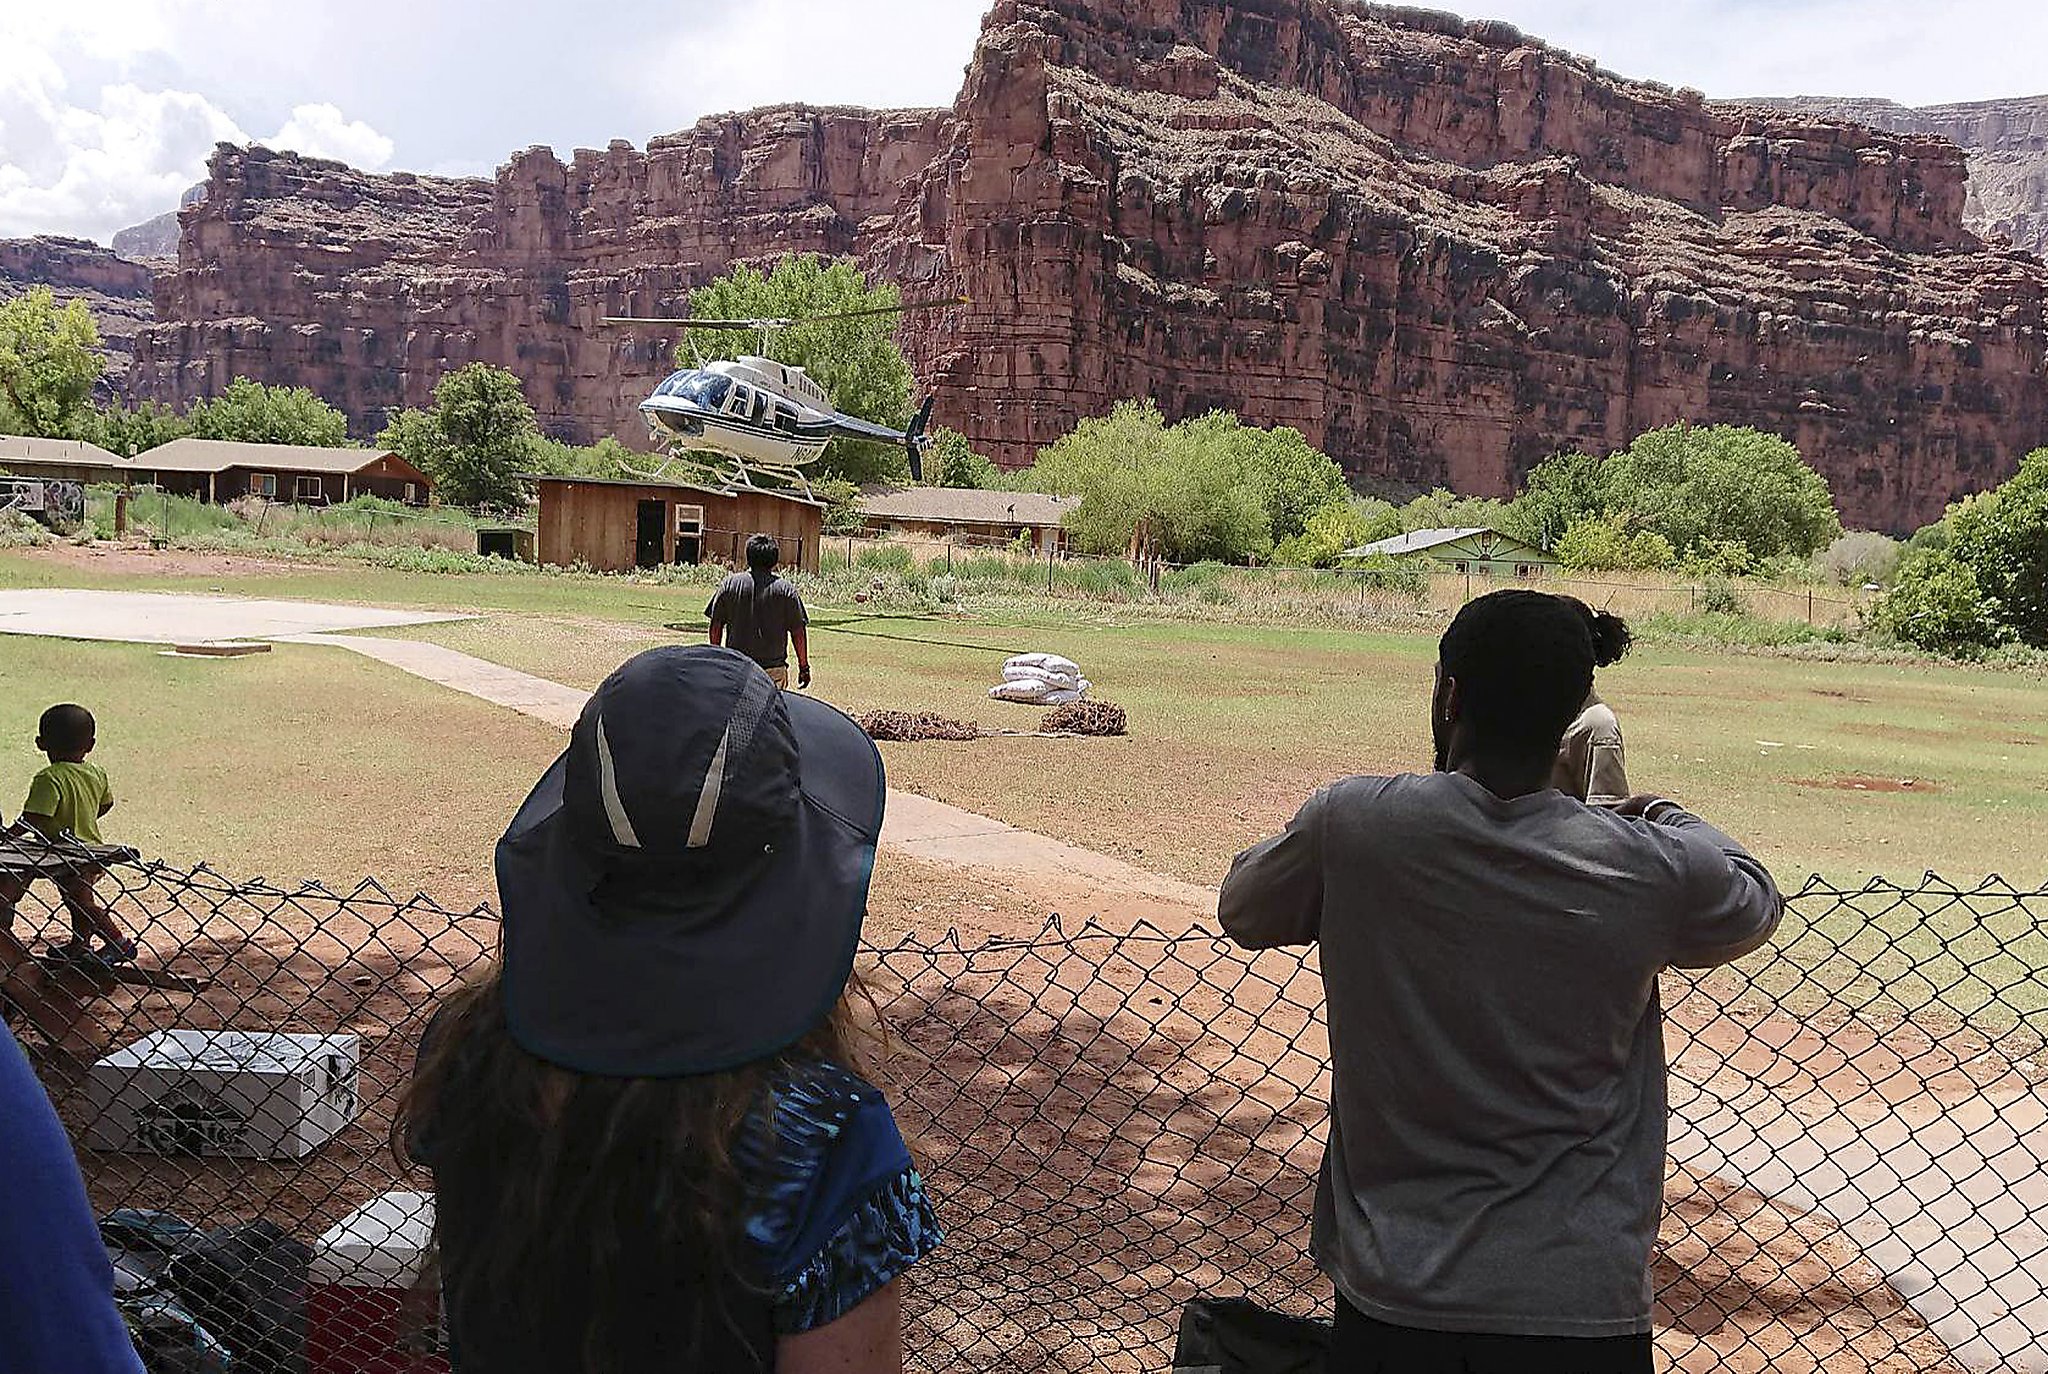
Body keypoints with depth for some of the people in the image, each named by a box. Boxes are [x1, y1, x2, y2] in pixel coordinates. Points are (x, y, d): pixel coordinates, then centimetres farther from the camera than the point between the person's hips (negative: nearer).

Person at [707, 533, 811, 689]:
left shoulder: (729, 584, 1)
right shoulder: (785, 589, -3)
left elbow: (716, 626, 5)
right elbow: (798, 632, -2)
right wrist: (804, 666, 6)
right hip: (773, 668, -1)